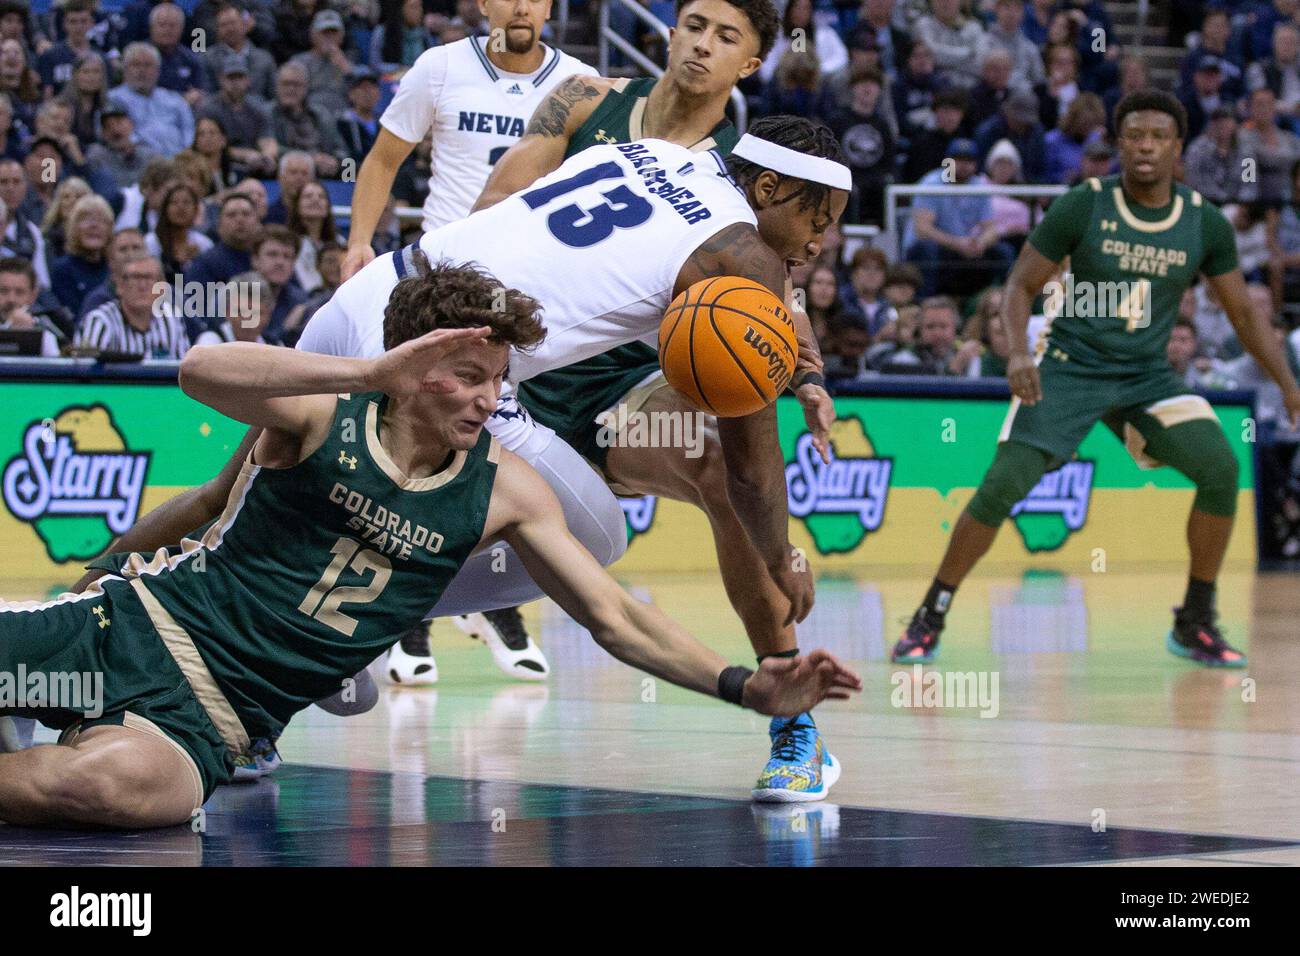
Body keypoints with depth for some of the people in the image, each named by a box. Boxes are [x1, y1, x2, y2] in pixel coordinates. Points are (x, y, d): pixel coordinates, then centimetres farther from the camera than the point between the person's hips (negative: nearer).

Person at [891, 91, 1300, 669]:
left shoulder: (1205, 224, -3)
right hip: (1071, 367, -3)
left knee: (1221, 469, -17)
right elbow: (1021, 285, -7)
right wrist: (1018, 351, -25)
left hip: (1147, 377, 3)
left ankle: (1195, 626, -1)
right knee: (1002, 485, -17)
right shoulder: (1083, 207, -11)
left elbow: (1244, 315, 7)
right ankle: (930, 618, -1)